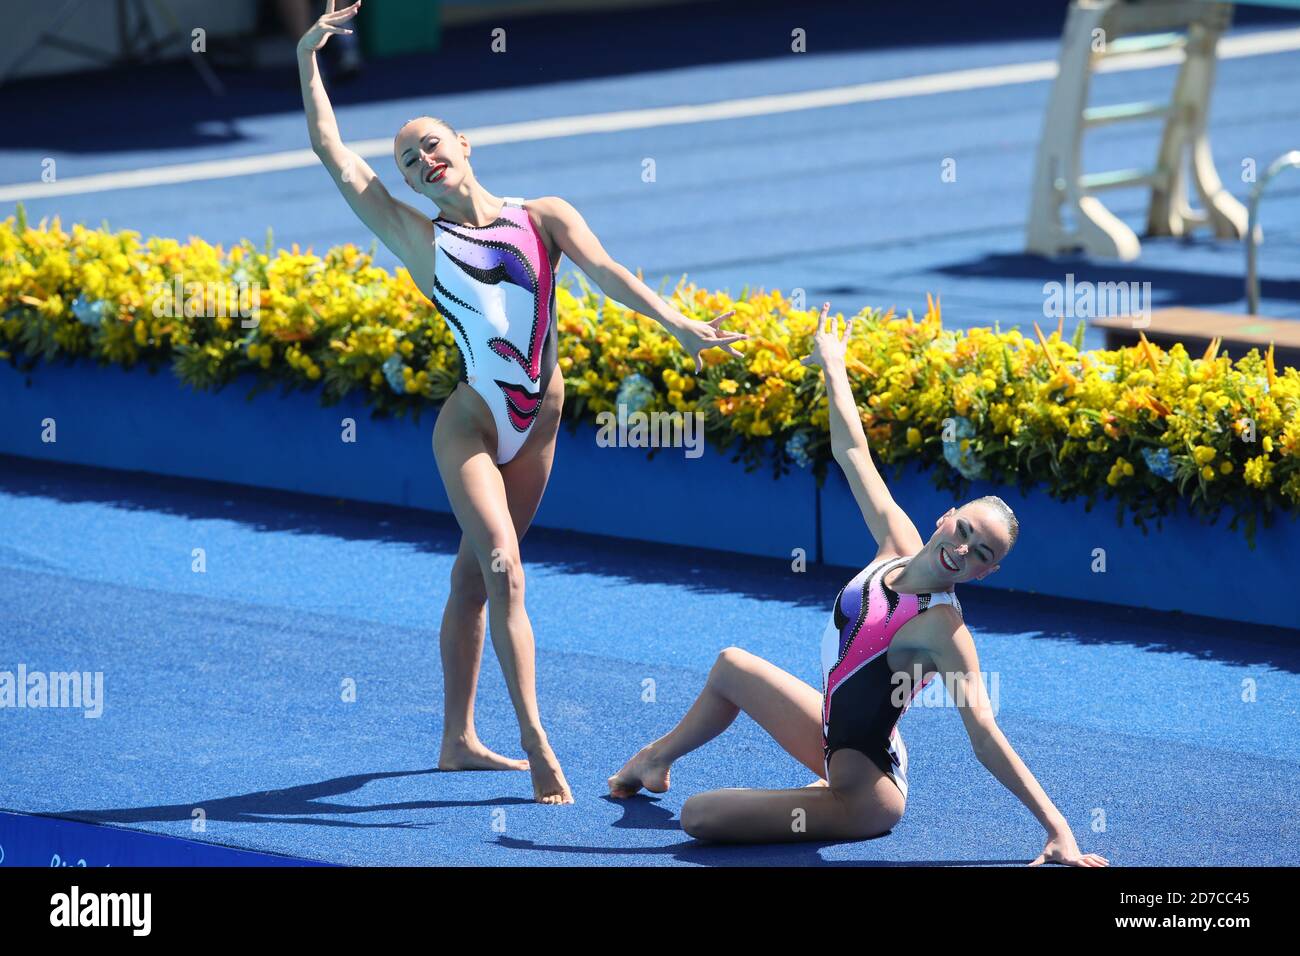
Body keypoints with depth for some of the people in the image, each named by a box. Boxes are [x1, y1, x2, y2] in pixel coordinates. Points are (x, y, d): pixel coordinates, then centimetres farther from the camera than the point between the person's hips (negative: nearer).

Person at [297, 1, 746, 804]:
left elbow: (605, 271, -10)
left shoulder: (545, 218, 3)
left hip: (539, 423, 3)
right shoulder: (416, 236, -1)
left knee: (475, 577, 13)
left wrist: (679, 324, -25)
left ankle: (459, 739, 21)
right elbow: (332, 151, -2)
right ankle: (535, 743, -23)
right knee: (503, 570, -18)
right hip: (472, 425, -3)